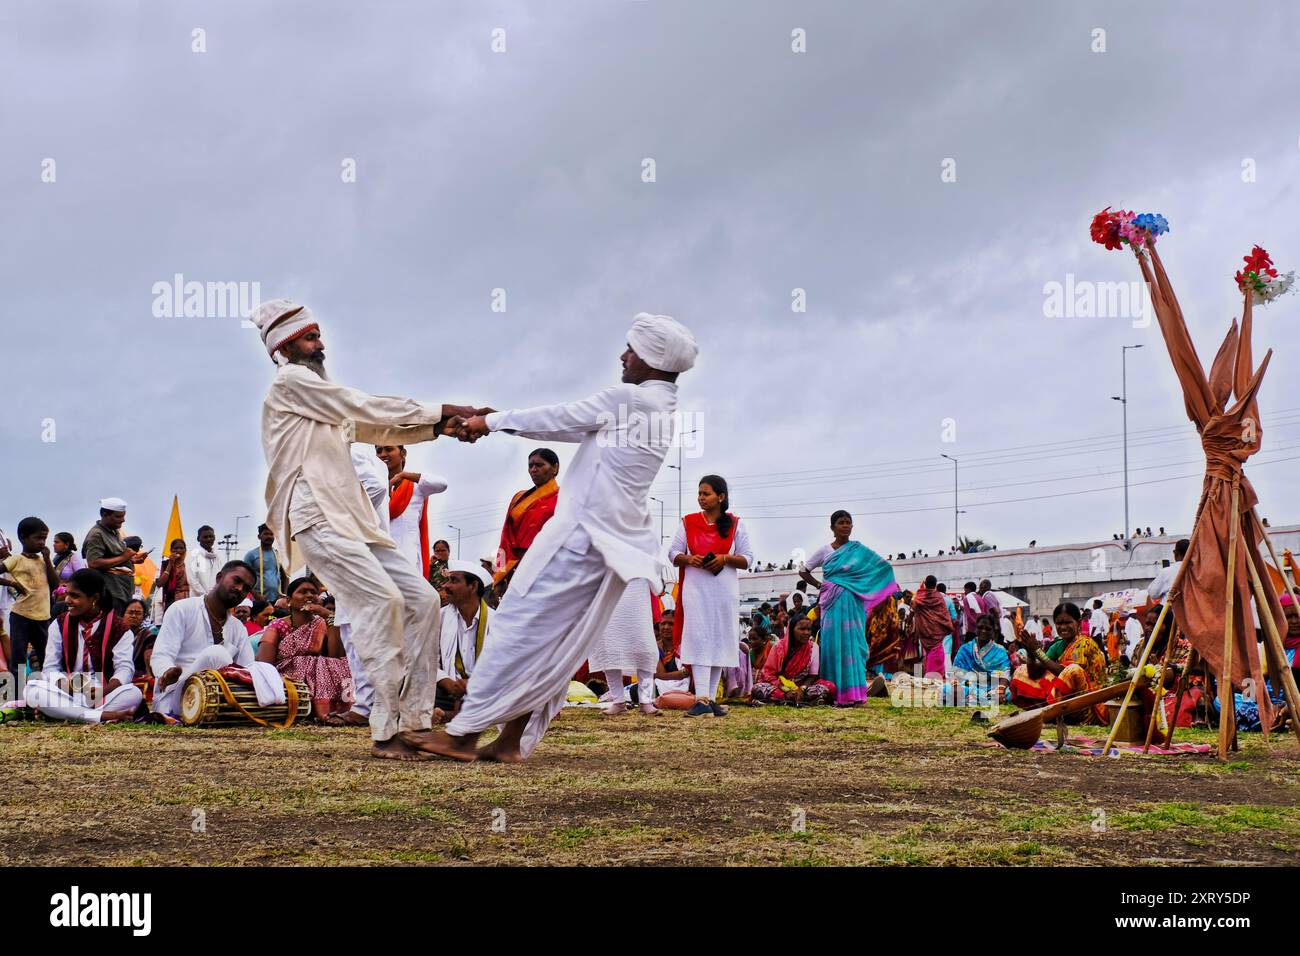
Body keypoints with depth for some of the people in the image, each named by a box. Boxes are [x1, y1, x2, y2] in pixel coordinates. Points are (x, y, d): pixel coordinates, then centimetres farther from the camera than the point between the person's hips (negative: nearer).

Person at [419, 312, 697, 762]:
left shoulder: (629, 398, -13)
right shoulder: (662, 409, 15)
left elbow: (559, 419, -5)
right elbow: (573, 425, 17)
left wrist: (493, 421, 8)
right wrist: (501, 420, 16)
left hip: (582, 534, -9)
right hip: (612, 543, 9)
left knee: (522, 625, -5)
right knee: (559, 644, 9)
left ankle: (464, 732, -3)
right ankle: (512, 741, 10)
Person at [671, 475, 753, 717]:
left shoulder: (734, 524, 7)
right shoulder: (688, 523, 8)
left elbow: (747, 559, 6)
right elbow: (673, 554, 8)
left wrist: (726, 558, -12)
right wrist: (688, 559, -12)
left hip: (725, 590, 1)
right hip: (696, 588, -1)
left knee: (719, 640, 3)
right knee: (699, 638, -11)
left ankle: (710, 698, 10)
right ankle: (702, 699, -18)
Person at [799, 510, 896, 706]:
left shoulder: (859, 550, 6)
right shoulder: (824, 551, 7)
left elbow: (884, 567, 11)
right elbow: (803, 571, 15)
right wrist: (819, 585, 6)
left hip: (852, 606, 0)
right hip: (831, 605, 1)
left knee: (852, 644, -6)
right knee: (833, 645, -4)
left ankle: (854, 694, -6)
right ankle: (836, 695, -4)